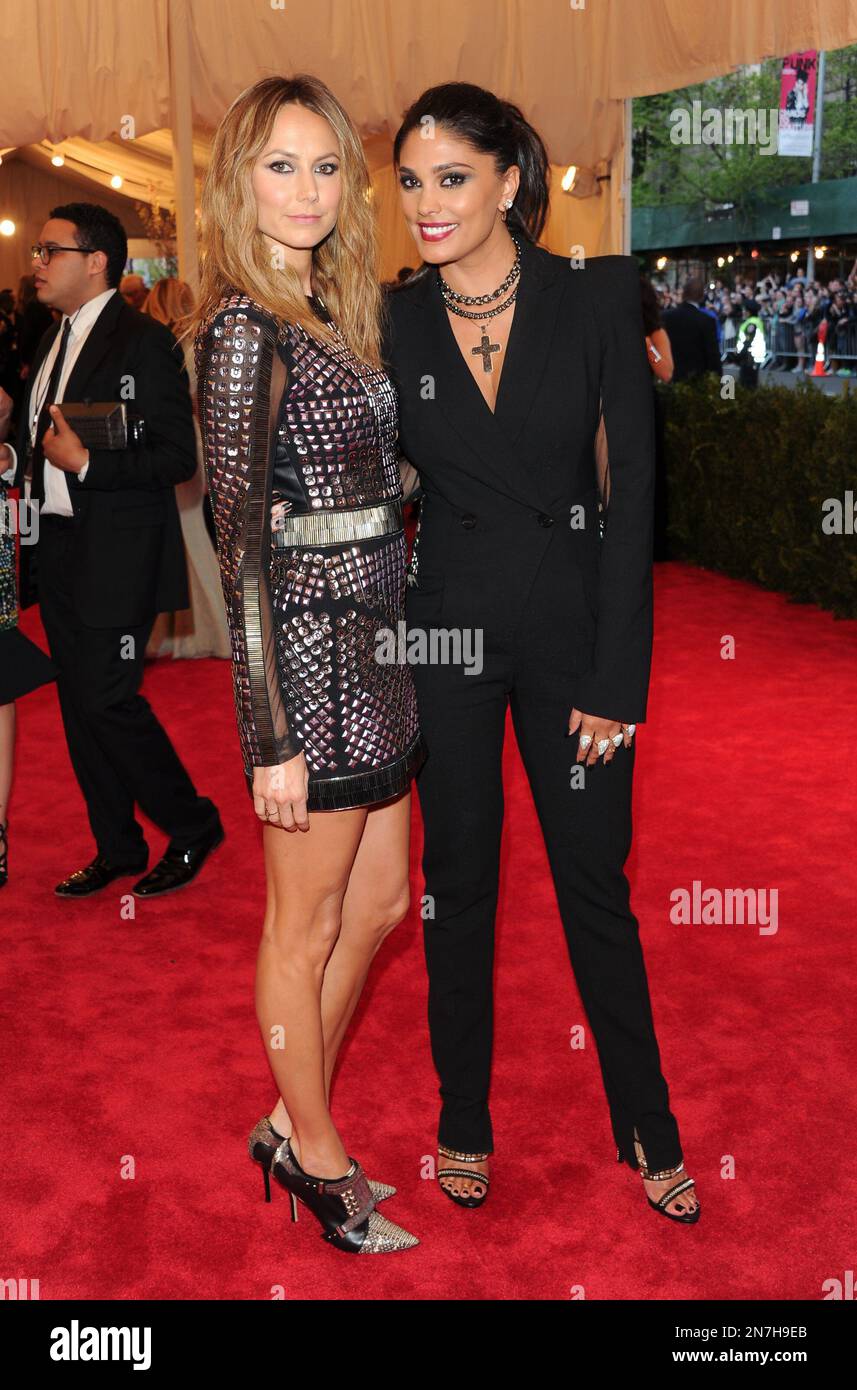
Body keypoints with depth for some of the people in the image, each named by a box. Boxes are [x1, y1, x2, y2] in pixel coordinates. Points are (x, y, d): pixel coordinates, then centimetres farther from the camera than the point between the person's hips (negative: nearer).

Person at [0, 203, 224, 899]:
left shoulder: (144, 341, -11)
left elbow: (178, 455, -16)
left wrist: (86, 463, -22)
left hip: (116, 553, -8)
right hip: (57, 547, 9)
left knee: (107, 699, -9)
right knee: (79, 704, 11)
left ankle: (193, 824, 12)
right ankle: (117, 847, 25)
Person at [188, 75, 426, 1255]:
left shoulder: (334, 308, 13)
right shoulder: (245, 328, -14)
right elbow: (241, 544, -18)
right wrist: (273, 738, -19)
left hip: (373, 644, 9)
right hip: (308, 648, -9)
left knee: (378, 906, 18)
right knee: (307, 925, 8)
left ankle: (295, 1123, 35)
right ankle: (319, 1158, 28)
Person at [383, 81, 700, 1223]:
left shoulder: (596, 299, -6)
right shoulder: (390, 322, 0)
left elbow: (634, 490, -7)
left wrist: (616, 678, -11)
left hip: (573, 623, -1)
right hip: (444, 625, 2)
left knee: (596, 886, 7)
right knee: (459, 880, 11)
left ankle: (649, 1129, 27)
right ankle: (465, 1121, 30)